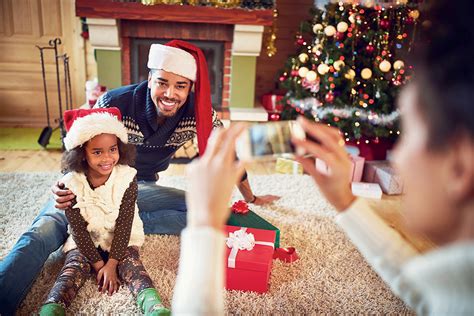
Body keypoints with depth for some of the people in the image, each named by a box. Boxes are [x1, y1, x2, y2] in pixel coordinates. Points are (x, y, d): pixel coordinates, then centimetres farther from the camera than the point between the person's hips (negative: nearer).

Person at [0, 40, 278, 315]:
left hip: (142, 187, 3)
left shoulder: (199, 112, -16)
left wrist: (251, 198, 12)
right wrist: (64, 186, -33)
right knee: (44, 233, -29)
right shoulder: (114, 104, -22)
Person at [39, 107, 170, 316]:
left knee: (131, 263, -23)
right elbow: (78, 229, -12)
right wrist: (98, 265, -15)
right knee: (73, 268, -21)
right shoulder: (71, 183, -16)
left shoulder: (127, 177, -17)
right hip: (85, 240, 2)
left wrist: (112, 264, -18)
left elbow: (124, 224, -15)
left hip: (121, 238, -1)